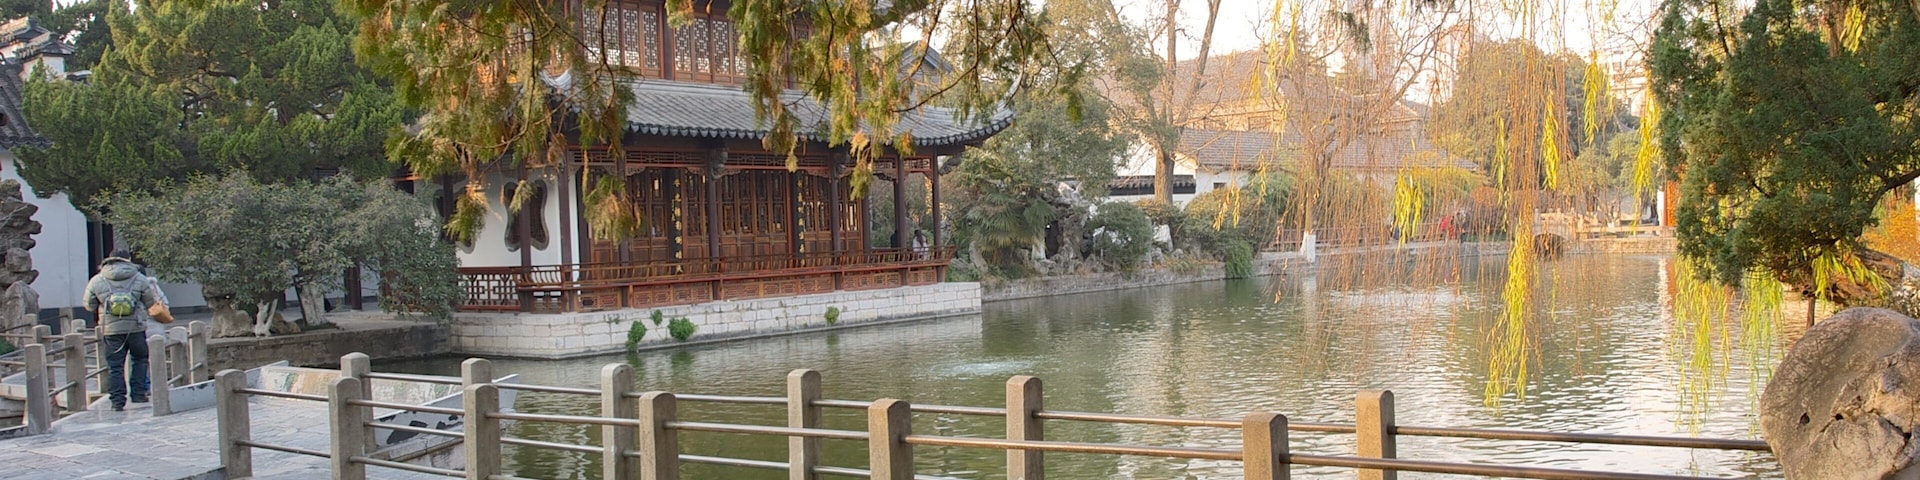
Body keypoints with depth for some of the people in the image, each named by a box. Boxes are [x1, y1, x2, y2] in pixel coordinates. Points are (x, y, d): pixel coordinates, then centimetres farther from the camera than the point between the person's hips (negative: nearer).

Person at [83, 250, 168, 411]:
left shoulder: (96, 281, 2)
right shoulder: (139, 279, 1)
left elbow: (89, 305, 8)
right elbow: (150, 302, 6)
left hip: (110, 329, 0)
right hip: (136, 327, 0)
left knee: (115, 365, 4)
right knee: (140, 359, 17)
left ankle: (117, 400, 0)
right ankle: (138, 393, 11)